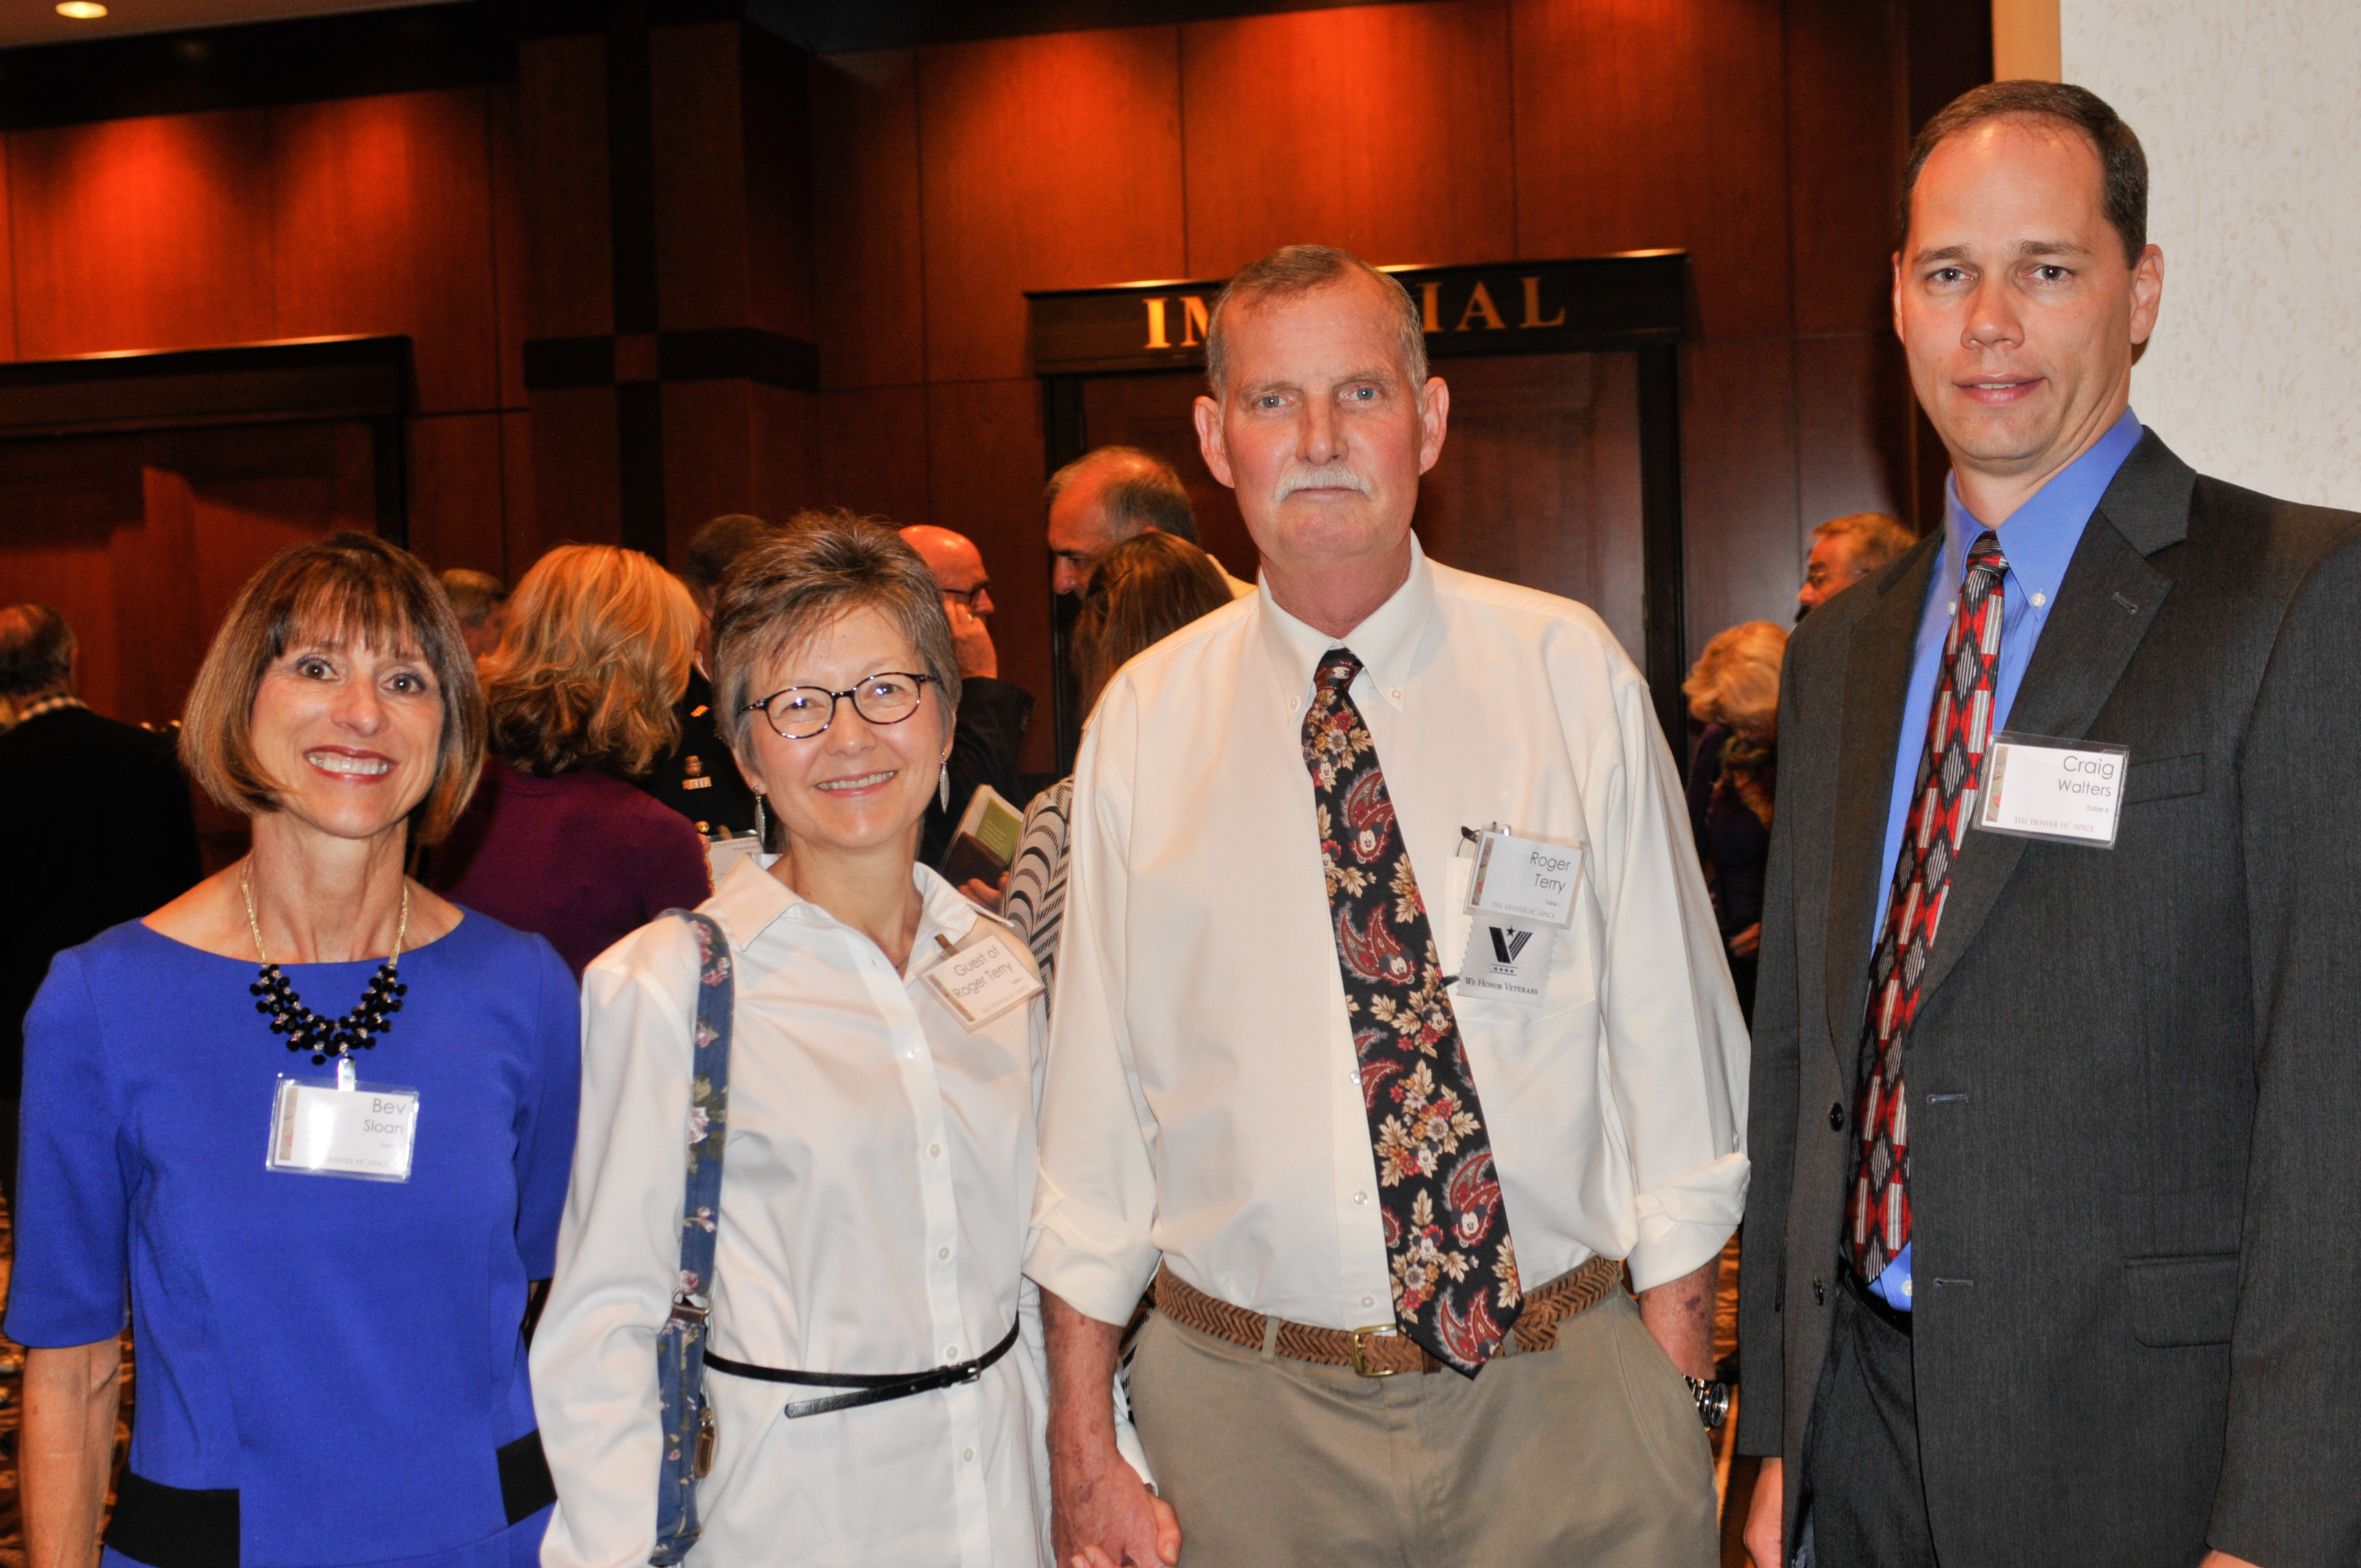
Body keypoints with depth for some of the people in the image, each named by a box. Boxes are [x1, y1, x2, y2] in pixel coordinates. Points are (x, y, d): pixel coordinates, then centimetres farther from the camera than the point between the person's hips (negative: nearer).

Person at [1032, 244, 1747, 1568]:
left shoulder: (1571, 675, -3)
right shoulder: (1144, 720, 0)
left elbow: (1670, 1038, -2)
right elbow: (1095, 1085, 1)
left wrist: (1679, 1398, -4)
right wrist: (1082, 1447, 1)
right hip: (1248, 1410, 1)